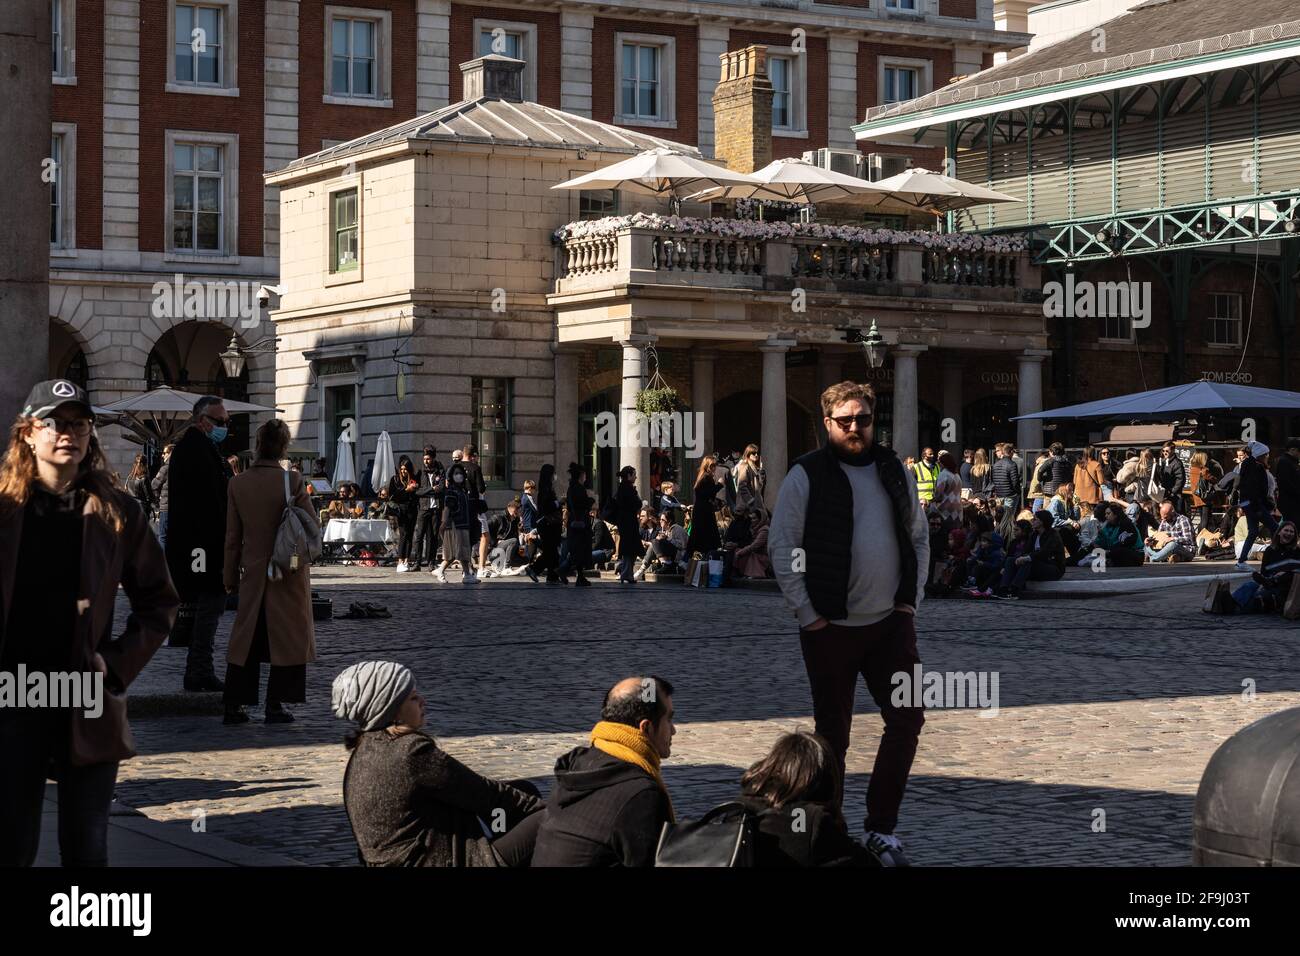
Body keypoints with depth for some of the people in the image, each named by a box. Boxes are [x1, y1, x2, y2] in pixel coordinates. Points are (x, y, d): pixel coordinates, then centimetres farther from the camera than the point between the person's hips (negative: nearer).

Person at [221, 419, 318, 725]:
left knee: (246, 637, 11)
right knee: (287, 637, 6)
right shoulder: (292, 481, -13)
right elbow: (313, 527, -7)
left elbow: (232, 536, 2)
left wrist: (231, 576, 11)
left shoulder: (237, 483, -3)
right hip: (290, 574, -3)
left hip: (253, 571, 3)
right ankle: (275, 706, 5)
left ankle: (233, 706, 10)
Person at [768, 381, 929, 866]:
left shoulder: (896, 472, 8)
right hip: (831, 626, -4)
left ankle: (882, 827, 10)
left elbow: (918, 536, 16)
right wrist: (808, 614, -10)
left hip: (891, 622, 4)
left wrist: (911, 599, 6)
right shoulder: (807, 475, -7)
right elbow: (782, 546, -7)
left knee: (907, 718, -1)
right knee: (832, 734, 5)